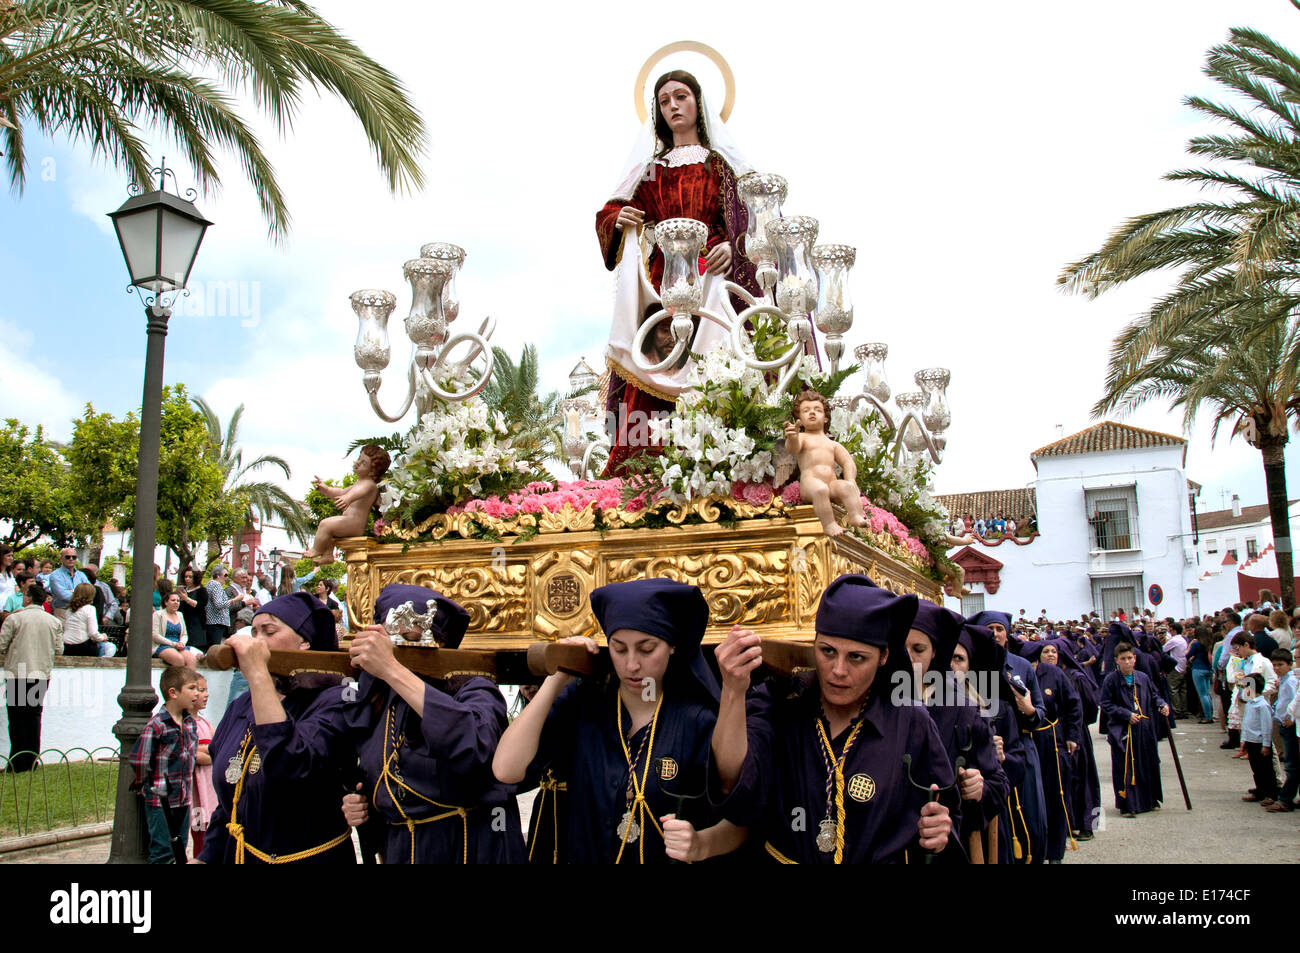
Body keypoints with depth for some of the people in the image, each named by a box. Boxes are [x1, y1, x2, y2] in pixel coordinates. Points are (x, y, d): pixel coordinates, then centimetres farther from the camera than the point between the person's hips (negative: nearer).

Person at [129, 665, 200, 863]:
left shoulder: (191, 723, 6)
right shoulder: (157, 724, -18)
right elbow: (139, 760, -18)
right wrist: (144, 786, -4)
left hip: (184, 798, 7)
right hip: (160, 800, -7)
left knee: (179, 851, 14)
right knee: (162, 853, -2)